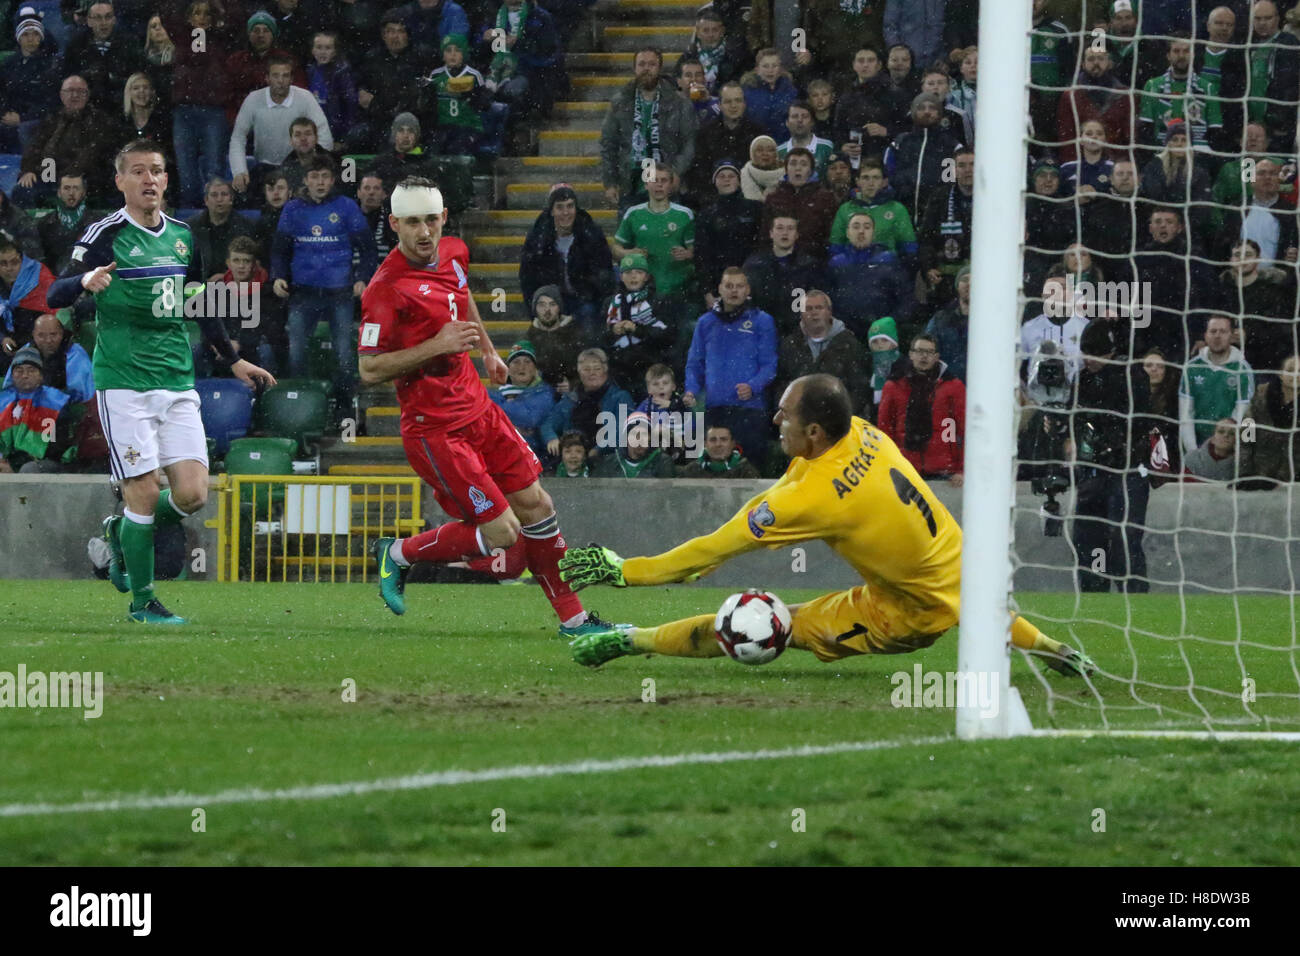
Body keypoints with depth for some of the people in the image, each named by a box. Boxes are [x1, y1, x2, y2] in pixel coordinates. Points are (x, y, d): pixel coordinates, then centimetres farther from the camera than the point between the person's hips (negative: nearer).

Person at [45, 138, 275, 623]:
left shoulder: (182, 236, 13)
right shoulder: (106, 235, -5)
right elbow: (54, 296, -12)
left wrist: (234, 360, 30)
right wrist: (85, 281, -33)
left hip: (177, 383, 5)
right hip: (123, 382, -5)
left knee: (193, 493, -4)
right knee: (145, 492, -9)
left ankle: (122, 531, 24)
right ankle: (142, 601, 5)